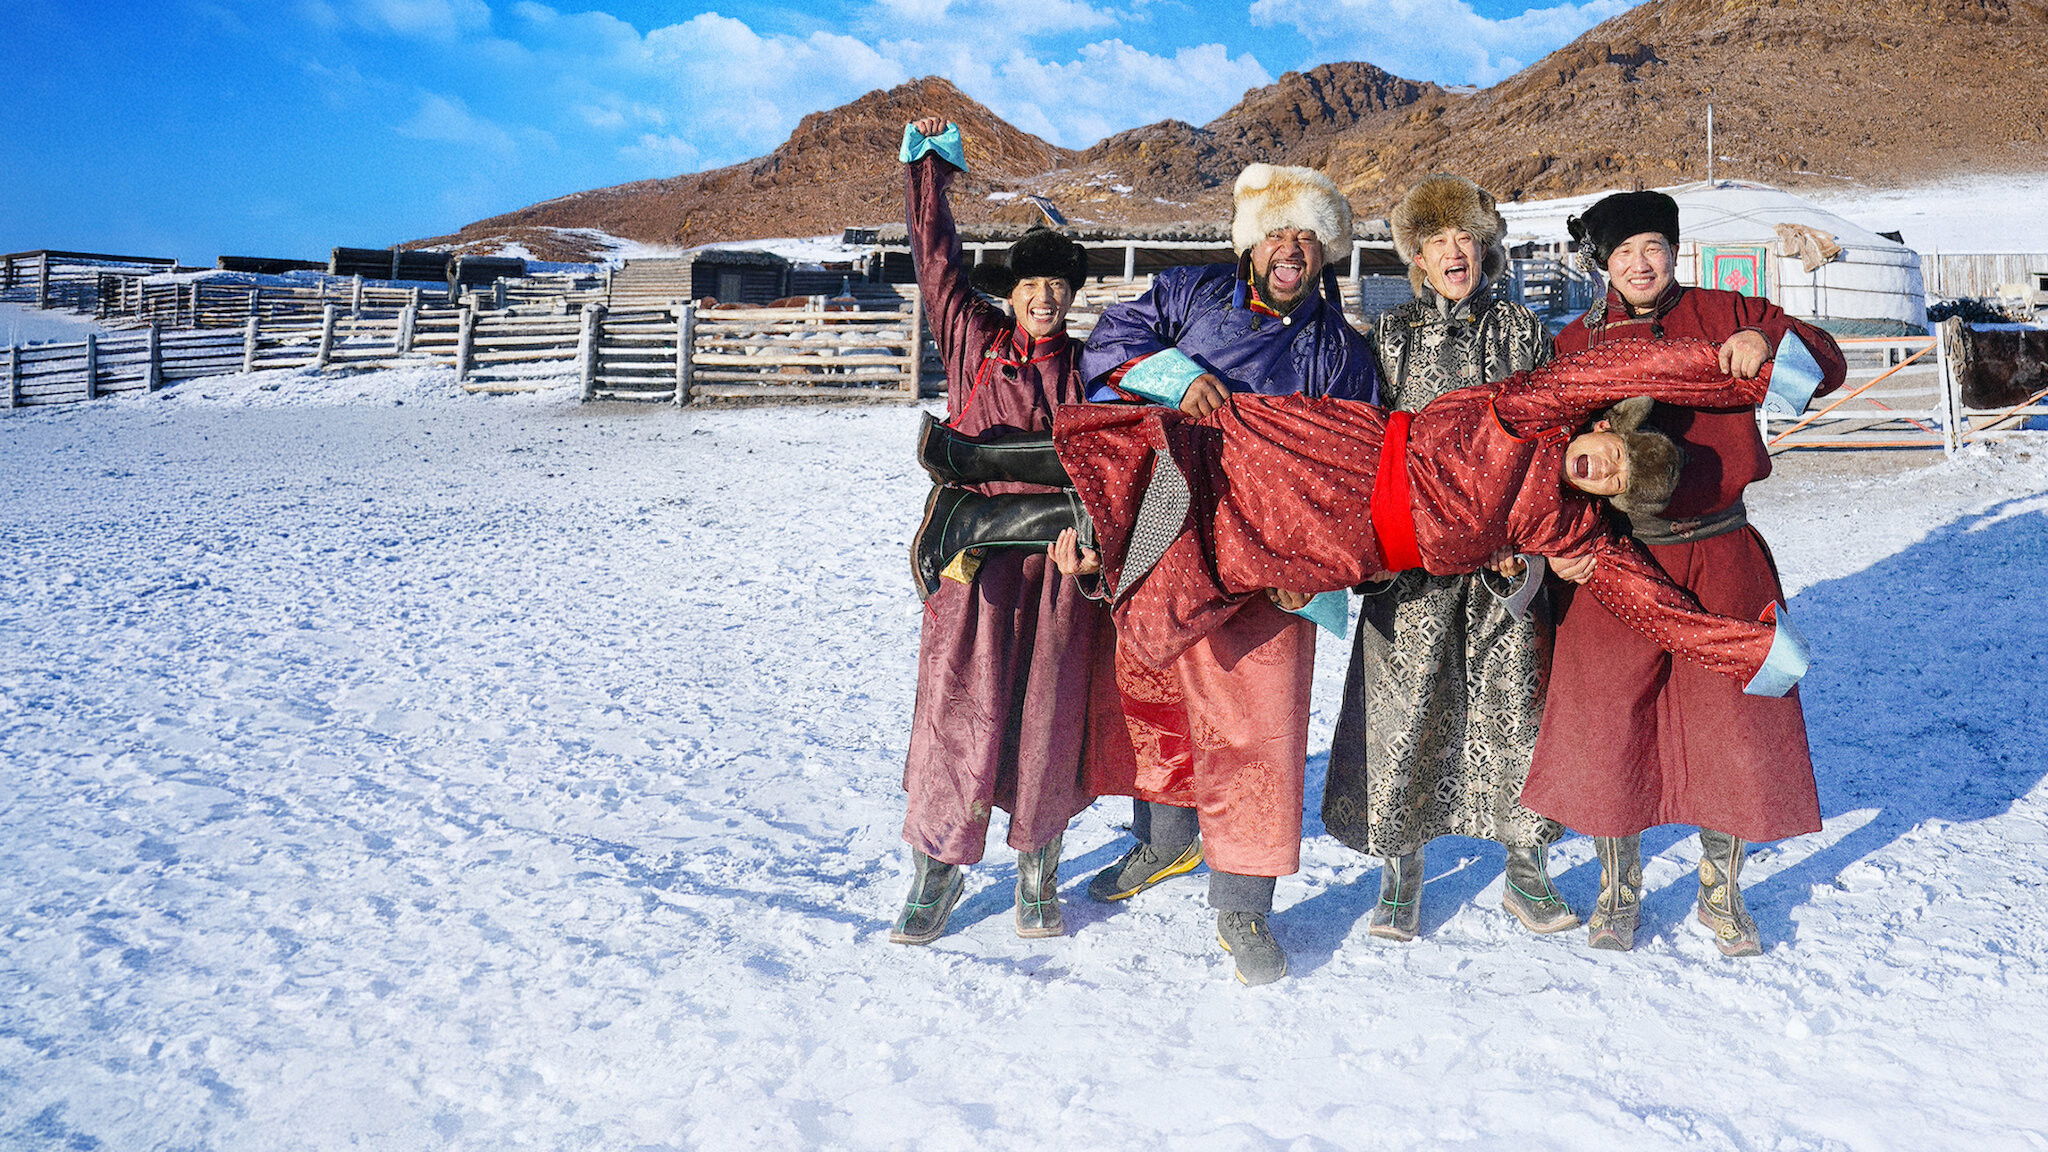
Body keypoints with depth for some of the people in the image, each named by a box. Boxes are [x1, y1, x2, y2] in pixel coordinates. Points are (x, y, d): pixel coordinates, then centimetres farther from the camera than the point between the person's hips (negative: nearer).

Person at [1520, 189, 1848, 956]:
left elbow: (1826, 365, 3)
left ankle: (1721, 892, 26)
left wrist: (1768, 343, -18)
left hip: (1720, 559, 0)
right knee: (1607, 720, 2)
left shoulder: (1725, 318, 6)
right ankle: (1618, 888, 24)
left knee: (1733, 719, 4)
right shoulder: (1576, 345, 8)